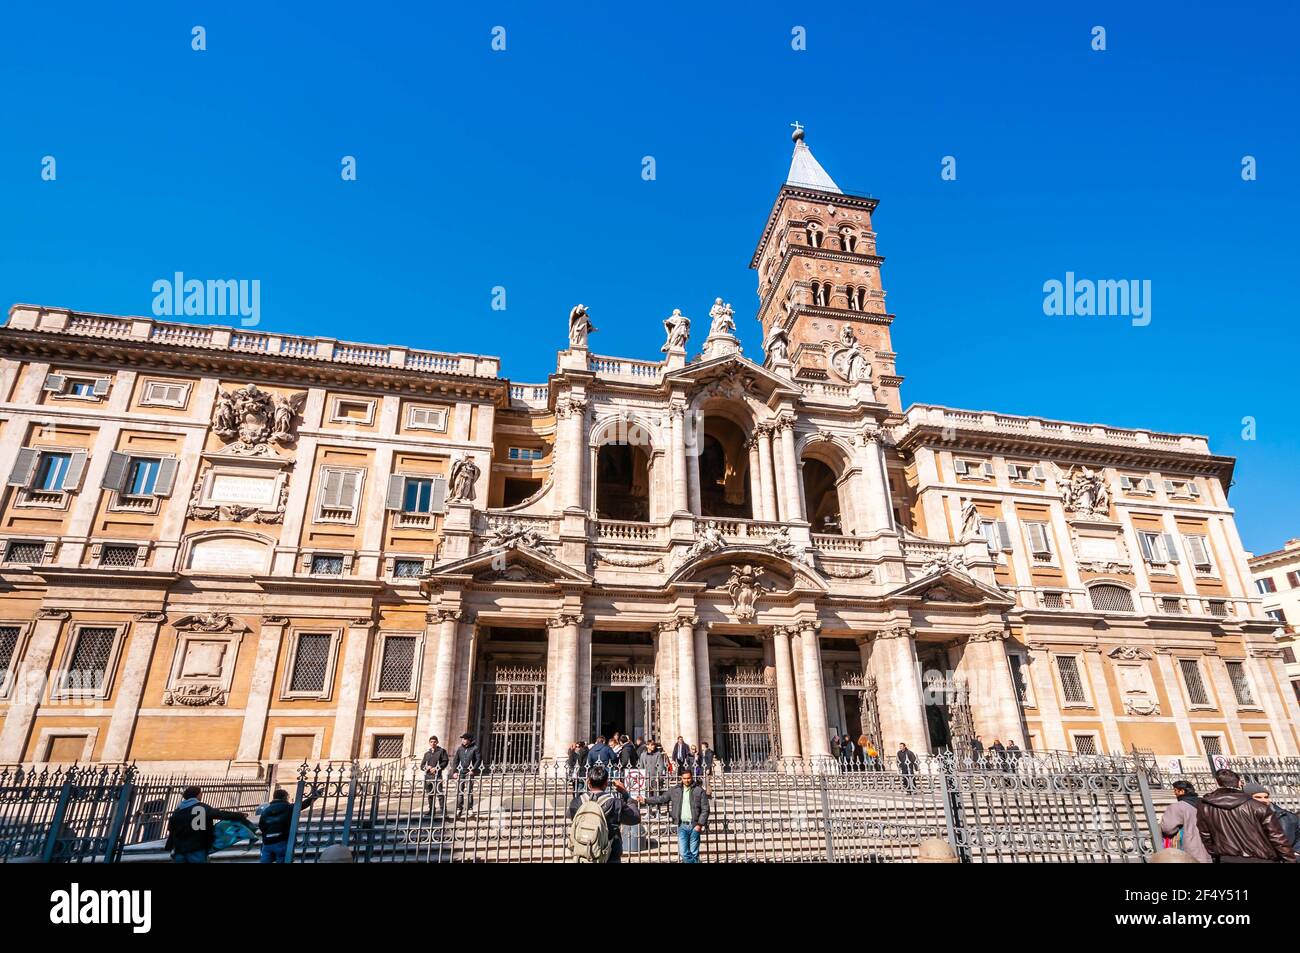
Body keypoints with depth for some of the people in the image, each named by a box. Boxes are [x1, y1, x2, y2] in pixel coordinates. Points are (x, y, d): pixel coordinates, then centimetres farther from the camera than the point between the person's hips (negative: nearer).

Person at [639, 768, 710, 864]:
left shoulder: (699, 790, -2)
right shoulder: (675, 790, 6)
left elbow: (705, 809, -3)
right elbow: (662, 798, 12)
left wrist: (700, 824, -10)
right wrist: (646, 800, 4)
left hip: (694, 826, -2)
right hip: (682, 826, 2)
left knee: (694, 853, 4)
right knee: (683, 853, -7)